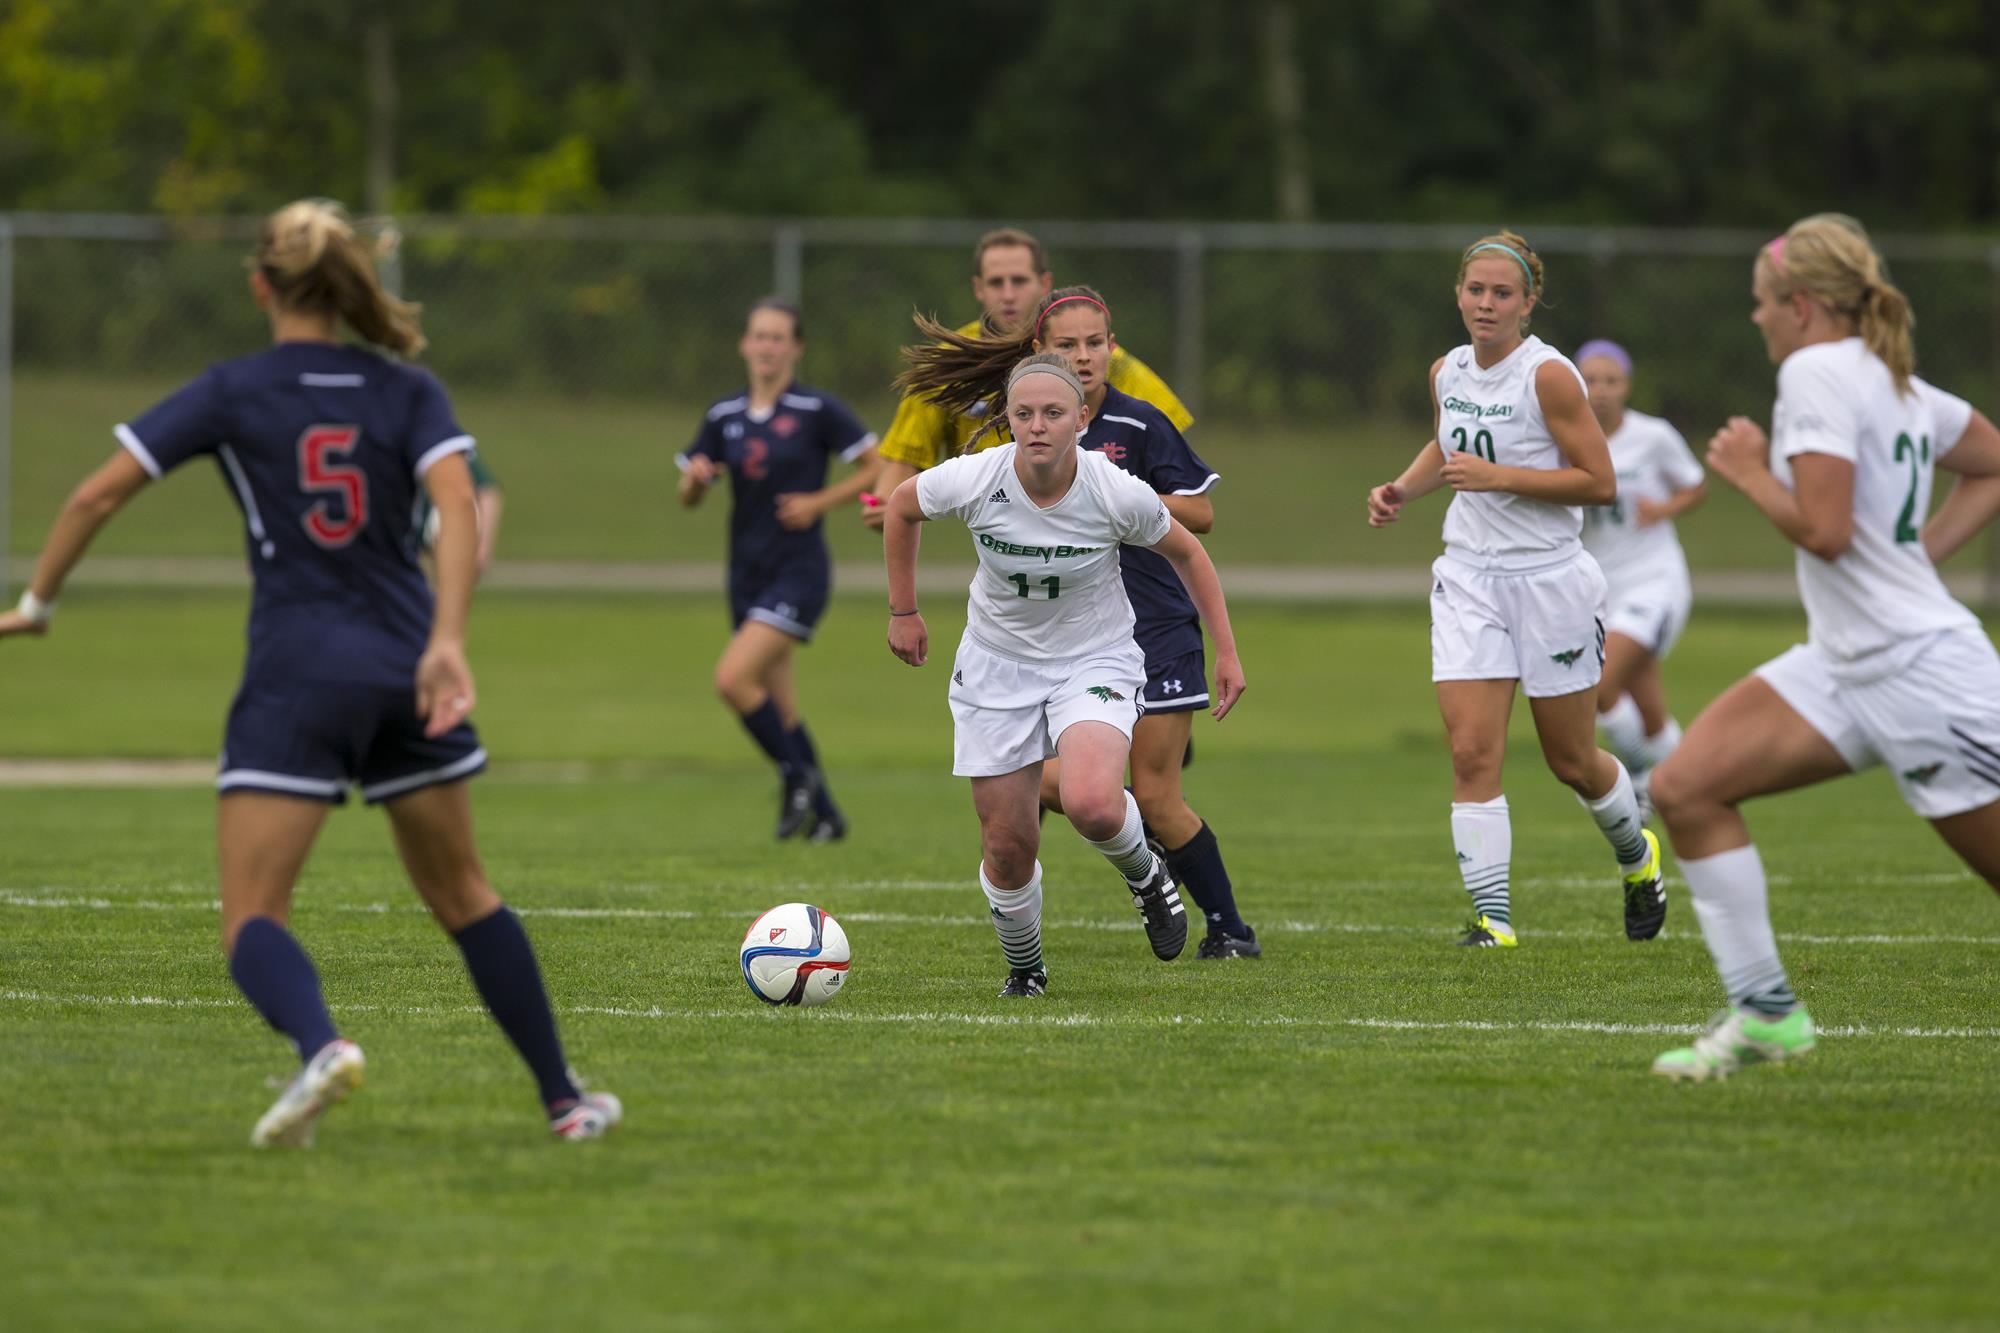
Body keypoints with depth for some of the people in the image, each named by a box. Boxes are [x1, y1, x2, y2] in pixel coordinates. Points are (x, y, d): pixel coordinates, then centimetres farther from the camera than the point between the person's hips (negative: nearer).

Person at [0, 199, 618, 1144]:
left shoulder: (232, 393, 1)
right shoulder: (409, 394, 6)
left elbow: (97, 497, -3)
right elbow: (457, 506, -12)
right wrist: (446, 642, -19)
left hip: (295, 677, -3)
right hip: (406, 675, 3)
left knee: (252, 919, -5)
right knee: (462, 895, 20)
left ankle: (320, 1044, -36)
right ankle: (564, 1099, 22)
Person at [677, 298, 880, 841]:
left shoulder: (817, 410, -8)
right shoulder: (723, 417, 7)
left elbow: (879, 468, -4)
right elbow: (690, 498, 13)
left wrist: (819, 502, -13)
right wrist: (694, 479, -10)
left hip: (799, 570, -6)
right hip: (748, 572, 6)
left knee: (734, 677, -21)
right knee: (777, 707, 10)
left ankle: (797, 776, -3)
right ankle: (824, 814, 23)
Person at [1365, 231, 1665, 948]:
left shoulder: (1548, 375, -15)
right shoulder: (1447, 371, 5)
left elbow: (1599, 481, -16)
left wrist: (1496, 475, -22)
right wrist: (1402, 488, 8)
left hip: (1549, 580, -4)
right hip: (1469, 579, 4)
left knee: (1572, 761, 9)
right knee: (1472, 753, -11)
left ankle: (1638, 856, 39)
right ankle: (1492, 917, -9)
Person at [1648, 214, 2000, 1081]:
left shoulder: (1818, 372, -14)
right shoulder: (1897, 383, 12)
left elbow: (1824, 530, -22)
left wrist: (1750, 473, -6)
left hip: (1920, 675, -10)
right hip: (1849, 667, 10)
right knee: (1686, 789, 0)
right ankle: (1764, 1011, 2)